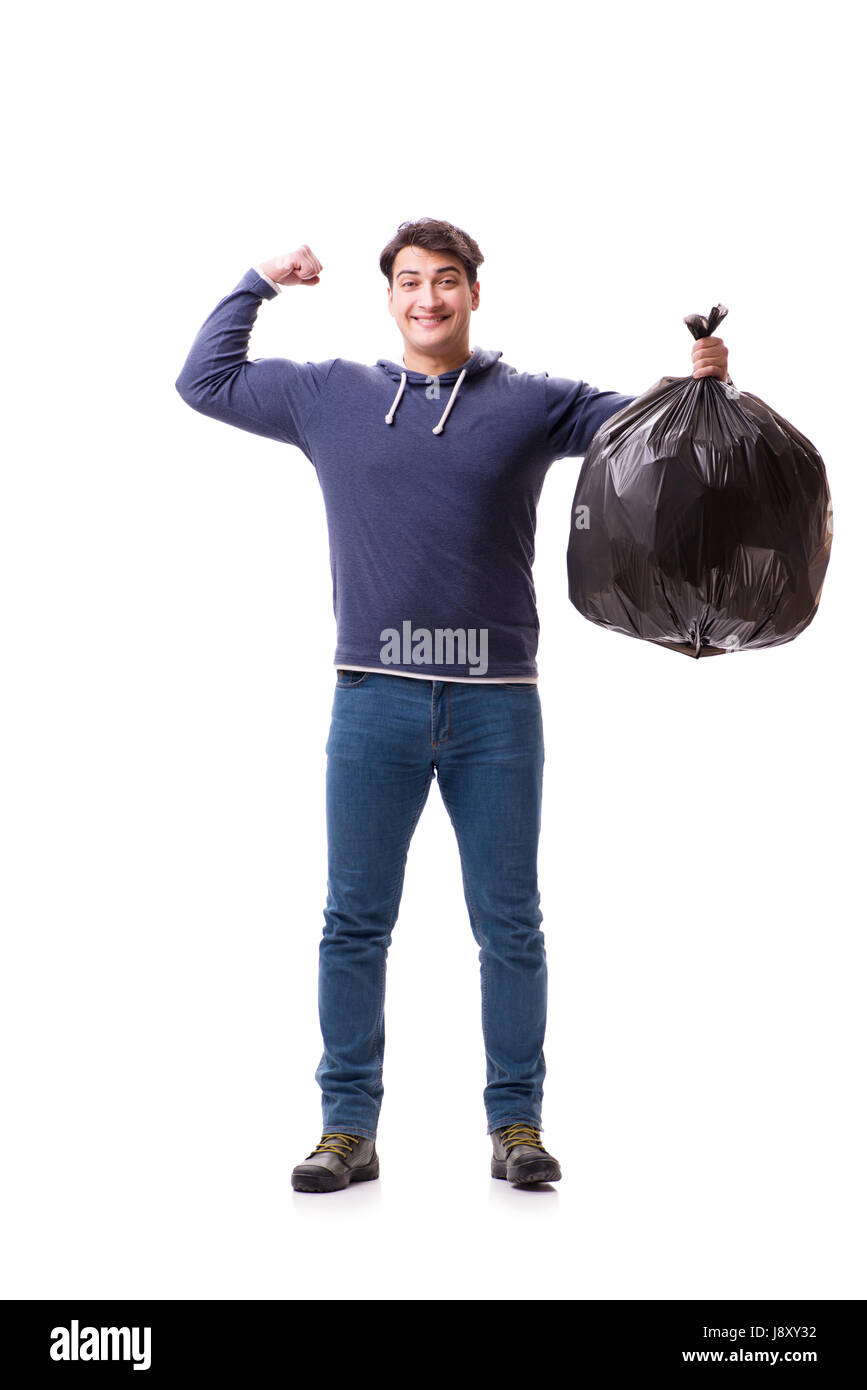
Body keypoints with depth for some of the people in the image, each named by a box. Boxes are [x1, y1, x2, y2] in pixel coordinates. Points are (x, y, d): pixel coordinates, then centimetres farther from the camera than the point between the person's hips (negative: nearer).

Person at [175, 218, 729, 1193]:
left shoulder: (530, 404, 9)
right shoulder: (330, 397, 12)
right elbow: (205, 382, 20)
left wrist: (696, 382, -11)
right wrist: (257, 283, 16)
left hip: (495, 704, 0)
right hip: (375, 700, 1)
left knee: (509, 926, 5)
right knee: (356, 922, 4)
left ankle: (516, 1123, 16)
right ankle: (348, 1127, 14)